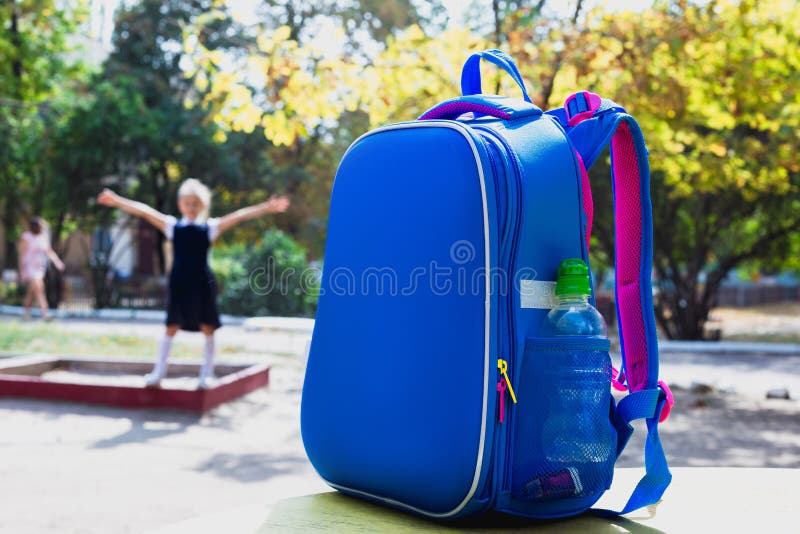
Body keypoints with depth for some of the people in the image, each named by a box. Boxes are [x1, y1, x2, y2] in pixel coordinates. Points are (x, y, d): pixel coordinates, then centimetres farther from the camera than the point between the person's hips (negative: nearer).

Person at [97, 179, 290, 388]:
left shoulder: (210, 227, 1)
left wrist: (266, 208, -13)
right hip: (179, 284, 0)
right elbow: (144, 211, 1)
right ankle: (158, 372, 12)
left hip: (203, 284, 0)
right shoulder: (172, 226, 4)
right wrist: (117, 201, -3)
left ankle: (207, 374, 12)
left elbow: (240, 216, -6)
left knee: (207, 328, 3)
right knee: (171, 327, 4)